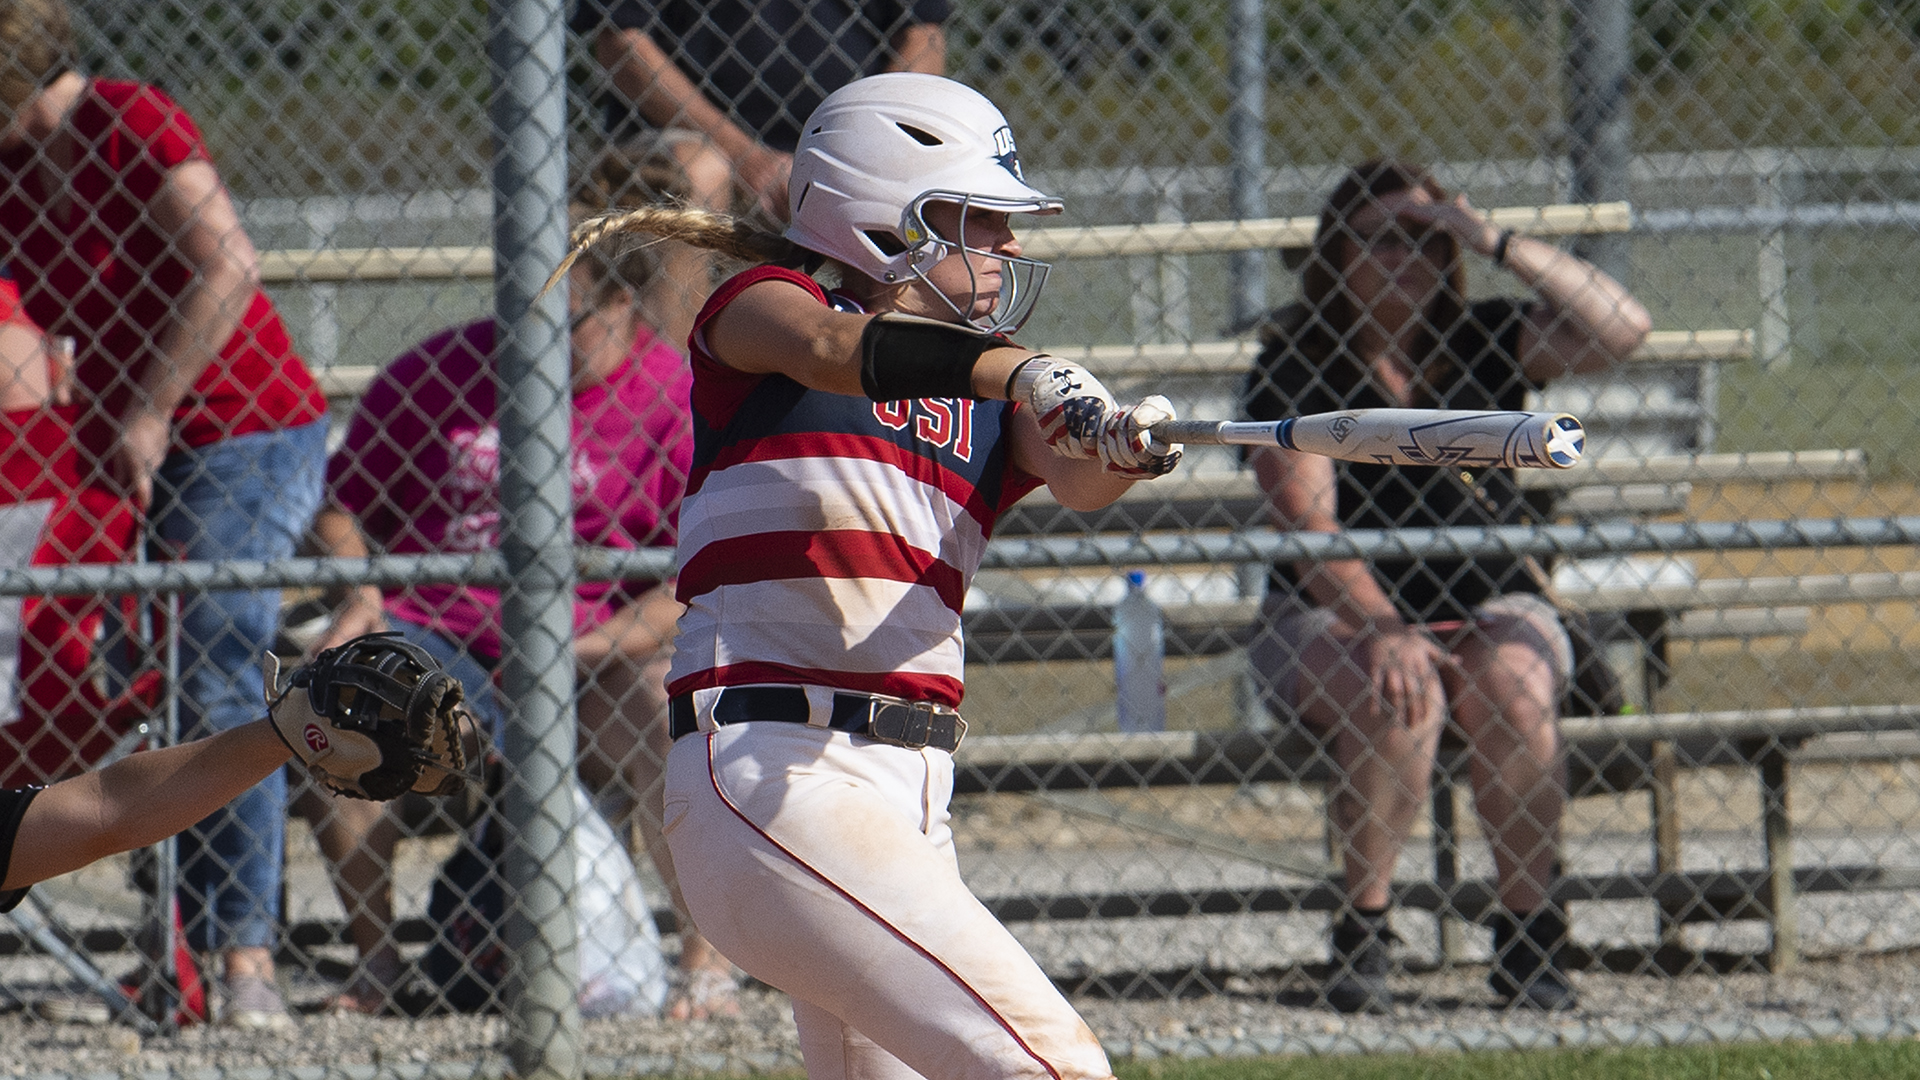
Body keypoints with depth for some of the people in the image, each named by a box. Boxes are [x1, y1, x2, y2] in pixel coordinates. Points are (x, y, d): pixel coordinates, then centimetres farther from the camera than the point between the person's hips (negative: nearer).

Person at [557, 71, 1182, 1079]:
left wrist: (1121, 447, -28)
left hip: (910, 806, 8)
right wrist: (1024, 373, -37)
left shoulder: (992, 404, 17)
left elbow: (1079, 480, -3)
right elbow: (833, 350, -20)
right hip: (769, 780, -8)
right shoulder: (756, 309, 3)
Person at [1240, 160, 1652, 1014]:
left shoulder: (1483, 343, 4)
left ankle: (1527, 937, -20)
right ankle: (1364, 935, -22)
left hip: (1489, 607, 2)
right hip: (1337, 615, -2)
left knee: (1513, 694, -31)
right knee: (1400, 703, -34)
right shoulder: (1297, 363, -4)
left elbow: (1620, 329, -10)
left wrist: (1495, 243, -14)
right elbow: (1307, 524, -14)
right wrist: (1382, 628, -30)